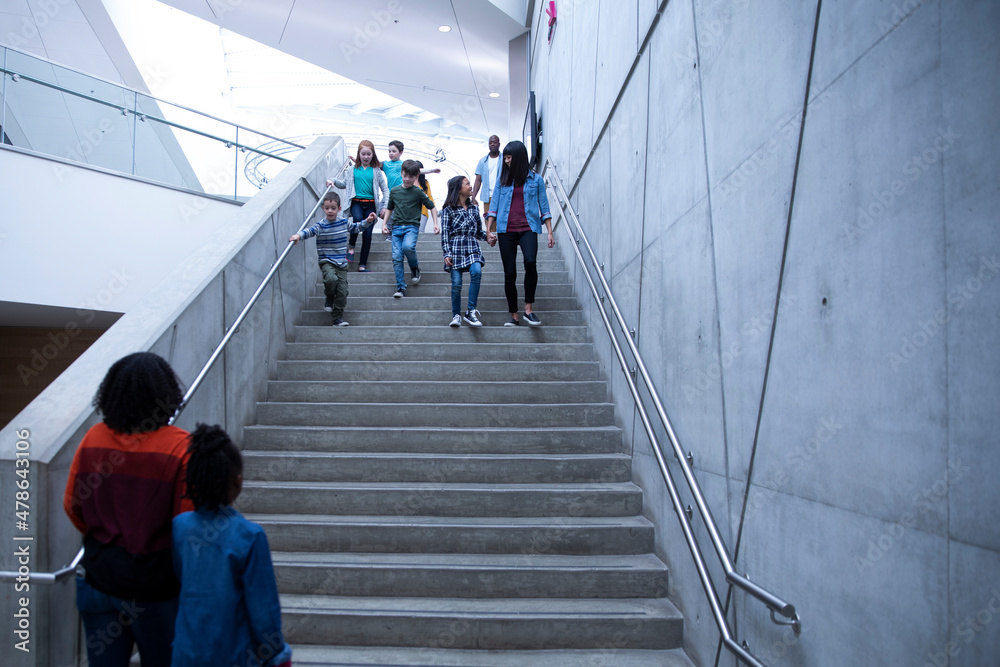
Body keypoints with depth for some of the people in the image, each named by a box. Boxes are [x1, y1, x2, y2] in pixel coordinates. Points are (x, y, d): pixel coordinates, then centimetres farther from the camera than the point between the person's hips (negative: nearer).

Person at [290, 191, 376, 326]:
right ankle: (329, 298, 2)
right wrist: (299, 235, -45)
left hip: (341, 263, 4)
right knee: (331, 279, -33)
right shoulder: (321, 226, -8)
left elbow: (356, 227, 24)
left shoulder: (344, 222, 6)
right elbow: (310, 231, -25)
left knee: (342, 291, -1)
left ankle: (338, 318, 13)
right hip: (326, 261, -4)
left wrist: (368, 221, 12)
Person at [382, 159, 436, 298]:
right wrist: (384, 224, 12)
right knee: (397, 257, -6)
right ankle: (400, 287, 1)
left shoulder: (418, 192, 0)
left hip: (412, 226, -3)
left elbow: (432, 207, 7)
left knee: (408, 246, -31)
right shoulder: (394, 191, 9)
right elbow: (389, 209, 21)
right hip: (396, 227, 3)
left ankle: (415, 267, 0)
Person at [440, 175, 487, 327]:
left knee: (476, 272, -25)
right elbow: (445, 233, -1)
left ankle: (471, 312, -19)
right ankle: (456, 315, 11)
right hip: (455, 248, -3)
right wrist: (447, 254, -12)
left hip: (472, 248, 3)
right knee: (456, 283, -8)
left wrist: (488, 236, -1)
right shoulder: (448, 210, 3)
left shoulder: (474, 208, 16)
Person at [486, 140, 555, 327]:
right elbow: (493, 207, 13)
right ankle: (514, 316, 10)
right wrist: (489, 231, 5)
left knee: (530, 262, -28)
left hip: (528, 229, -2)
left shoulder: (535, 179, 8)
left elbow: (544, 208, 9)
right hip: (506, 230, 2)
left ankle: (528, 309, -17)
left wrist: (550, 232, 3)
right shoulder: (502, 180, 13)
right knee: (509, 273, 0)